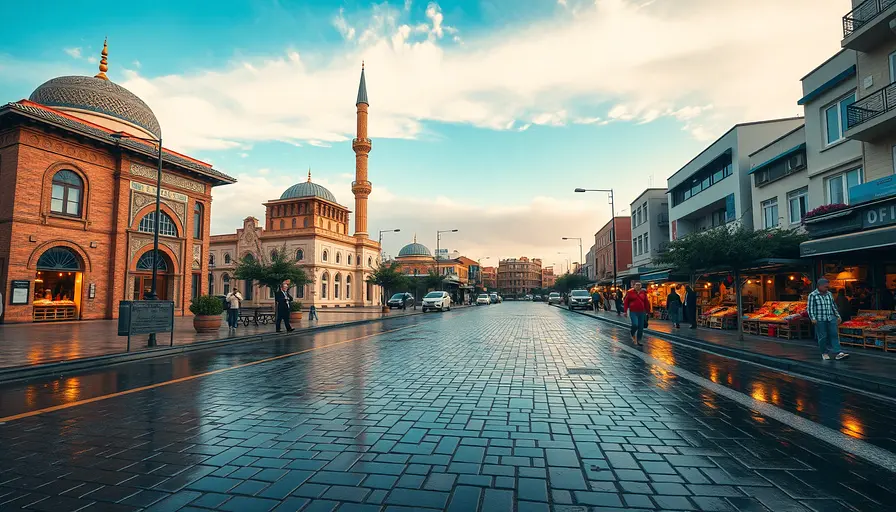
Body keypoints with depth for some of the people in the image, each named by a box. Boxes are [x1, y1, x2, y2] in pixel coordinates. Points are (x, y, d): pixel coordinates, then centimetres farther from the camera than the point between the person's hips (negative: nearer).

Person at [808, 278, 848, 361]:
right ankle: (824, 353, 14)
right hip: (820, 320, -5)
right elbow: (810, 308, -7)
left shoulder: (829, 294, 12)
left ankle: (839, 353, -5)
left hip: (831, 318, 5)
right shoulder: (813, 295, -5)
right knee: (822, 337, 2)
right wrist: (813, 318, -14)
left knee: (834, 335, -3)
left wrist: (838, 316, 20)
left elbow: (833, 306, 21)